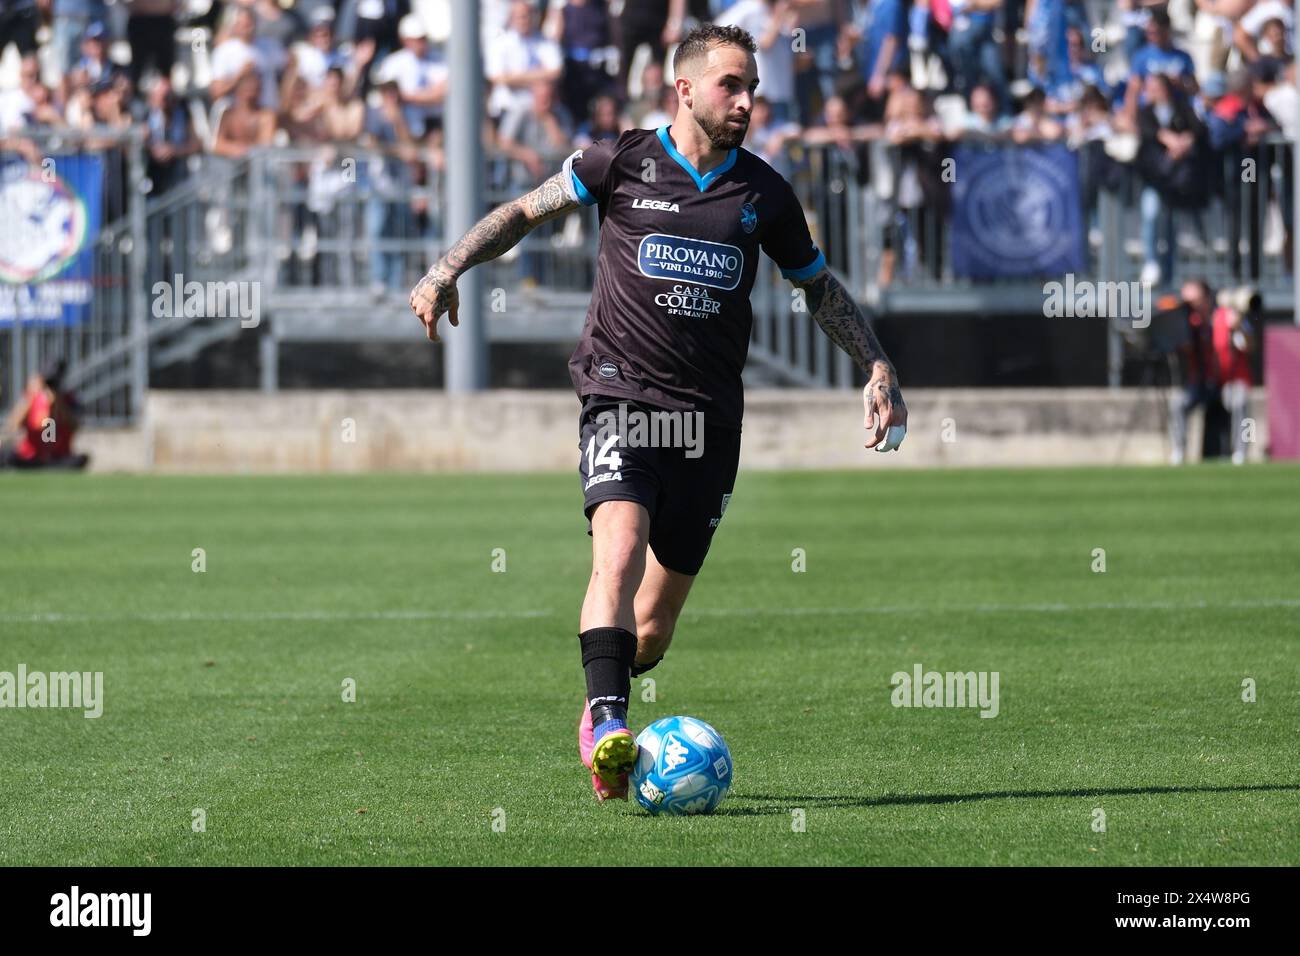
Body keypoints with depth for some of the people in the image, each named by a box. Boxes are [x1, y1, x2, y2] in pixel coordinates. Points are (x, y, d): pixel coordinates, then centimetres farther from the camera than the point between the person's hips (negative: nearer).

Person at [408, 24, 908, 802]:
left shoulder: (765, 194, 9)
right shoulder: (622, 163, 1)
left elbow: (821, 287, 22)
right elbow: (525, 212, 12)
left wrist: (880, 369, 14)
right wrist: (447, 271, 3)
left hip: (710, 416, 3)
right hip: (621, 395, -3)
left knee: (654, 624, 4)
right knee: (621, 542, -29)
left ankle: (602, 716, 31)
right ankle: (608, 728, -36)